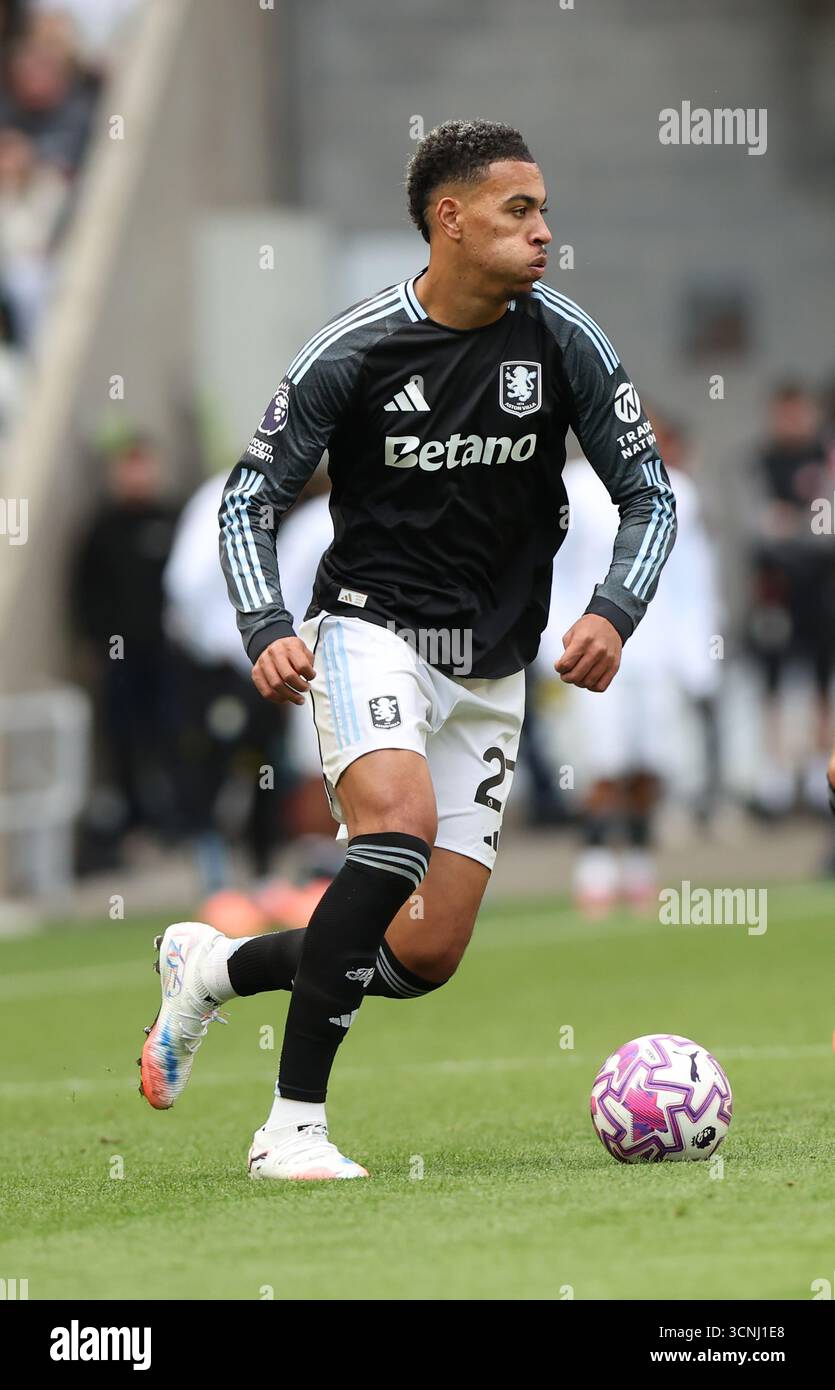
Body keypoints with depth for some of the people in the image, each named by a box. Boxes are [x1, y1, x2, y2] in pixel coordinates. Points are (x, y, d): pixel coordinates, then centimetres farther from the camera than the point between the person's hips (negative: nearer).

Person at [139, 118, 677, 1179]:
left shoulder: (563, 343, -2)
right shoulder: (353, 352, -10)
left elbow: (649, 493, 5)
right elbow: (252, 495, 0)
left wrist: (614, 613, -14)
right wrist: (266, 633, -17)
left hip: (492, 674, 4)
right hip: (371, 633, -4)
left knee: (425, 957, -2)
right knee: (402, 822, -34)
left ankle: (212, 968, 27)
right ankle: (293, 1127, -28)